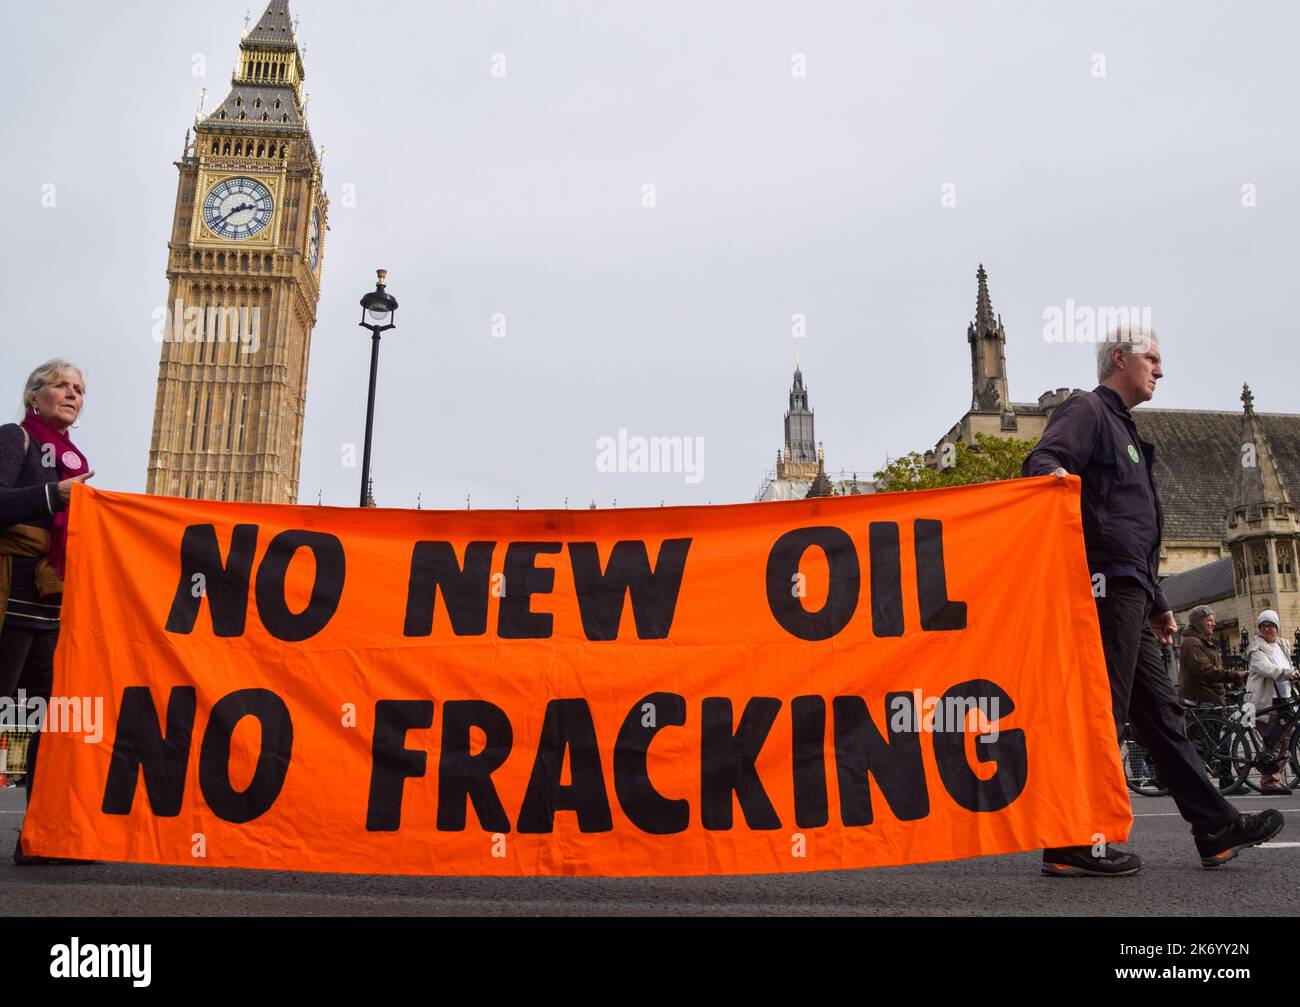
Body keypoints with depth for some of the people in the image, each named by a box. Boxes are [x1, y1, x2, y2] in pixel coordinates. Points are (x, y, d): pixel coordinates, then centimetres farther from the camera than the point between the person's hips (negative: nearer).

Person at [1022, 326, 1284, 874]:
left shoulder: (1122, 428, 29)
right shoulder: (1086, 409, -1)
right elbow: (1040, 462, -22)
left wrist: (1157, 603, 31)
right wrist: (1057, 476, -46)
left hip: (1127, 593, 11)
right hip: (1106, 584, -11)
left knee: (1160, 710, 12)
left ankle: (1215, 828, 20)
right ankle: (1073, 844, -6)